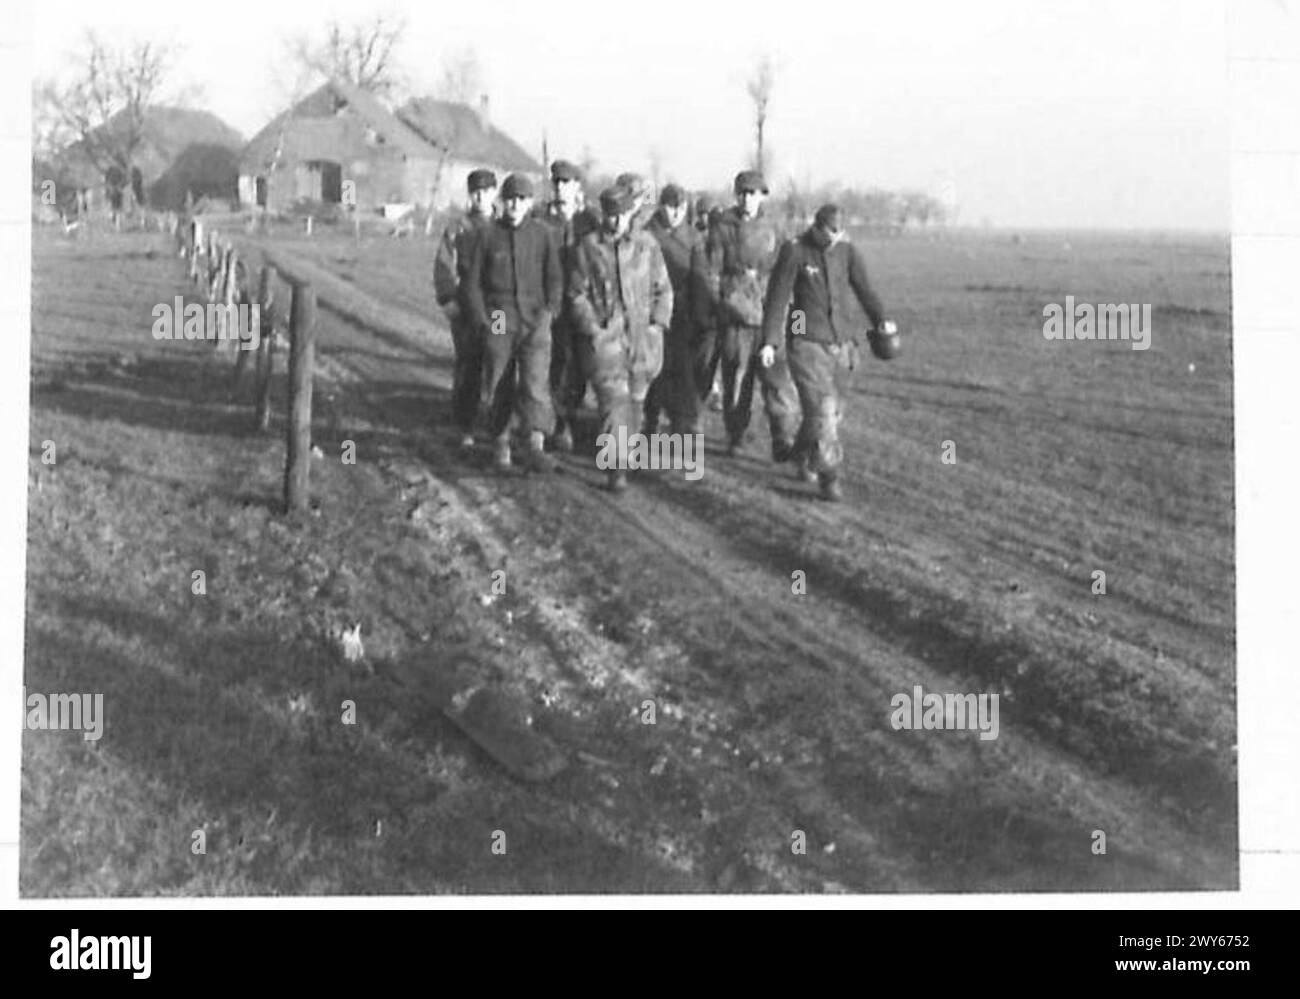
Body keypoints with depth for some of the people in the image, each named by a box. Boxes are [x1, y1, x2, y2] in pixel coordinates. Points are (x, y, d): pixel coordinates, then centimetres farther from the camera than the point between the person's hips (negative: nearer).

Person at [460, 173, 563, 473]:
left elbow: (554, 279, 9)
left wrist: (549, 311, -5)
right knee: (500, 386, 6)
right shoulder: (487, 236, 2)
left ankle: (536, 447, -21)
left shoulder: (542, 236, 4)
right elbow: (471, 283, 5)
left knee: (536, 381, -14)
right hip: (498, 324, 0)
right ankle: (501, 443, 23)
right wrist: (481, 322, -3)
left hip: (535, 322, 0)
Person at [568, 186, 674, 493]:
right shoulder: (588, 247, 1)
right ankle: (617, 468, -15)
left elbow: (663, 289, 11)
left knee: (635, 400, 11)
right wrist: (591, 328, -7)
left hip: (643, 334, 3)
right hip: (604, 334, -3)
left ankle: (626, 450, 31)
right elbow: (578, 293, 3)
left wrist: (657, 324, -1)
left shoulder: (647, 244, 6)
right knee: (614, 400, -13)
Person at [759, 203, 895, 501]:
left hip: (842, 343, 4)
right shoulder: (795, 252, -9)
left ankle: (804, 455, 38)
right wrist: (769, 342, -16)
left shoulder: (847, 251, 1)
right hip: (807, 343, -4)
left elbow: (864, 289, -1)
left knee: (832, 410, 13)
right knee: (821, 410, -13)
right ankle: (829, 476, -6)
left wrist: (881, 320, -17)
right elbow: (776, 299, -10)